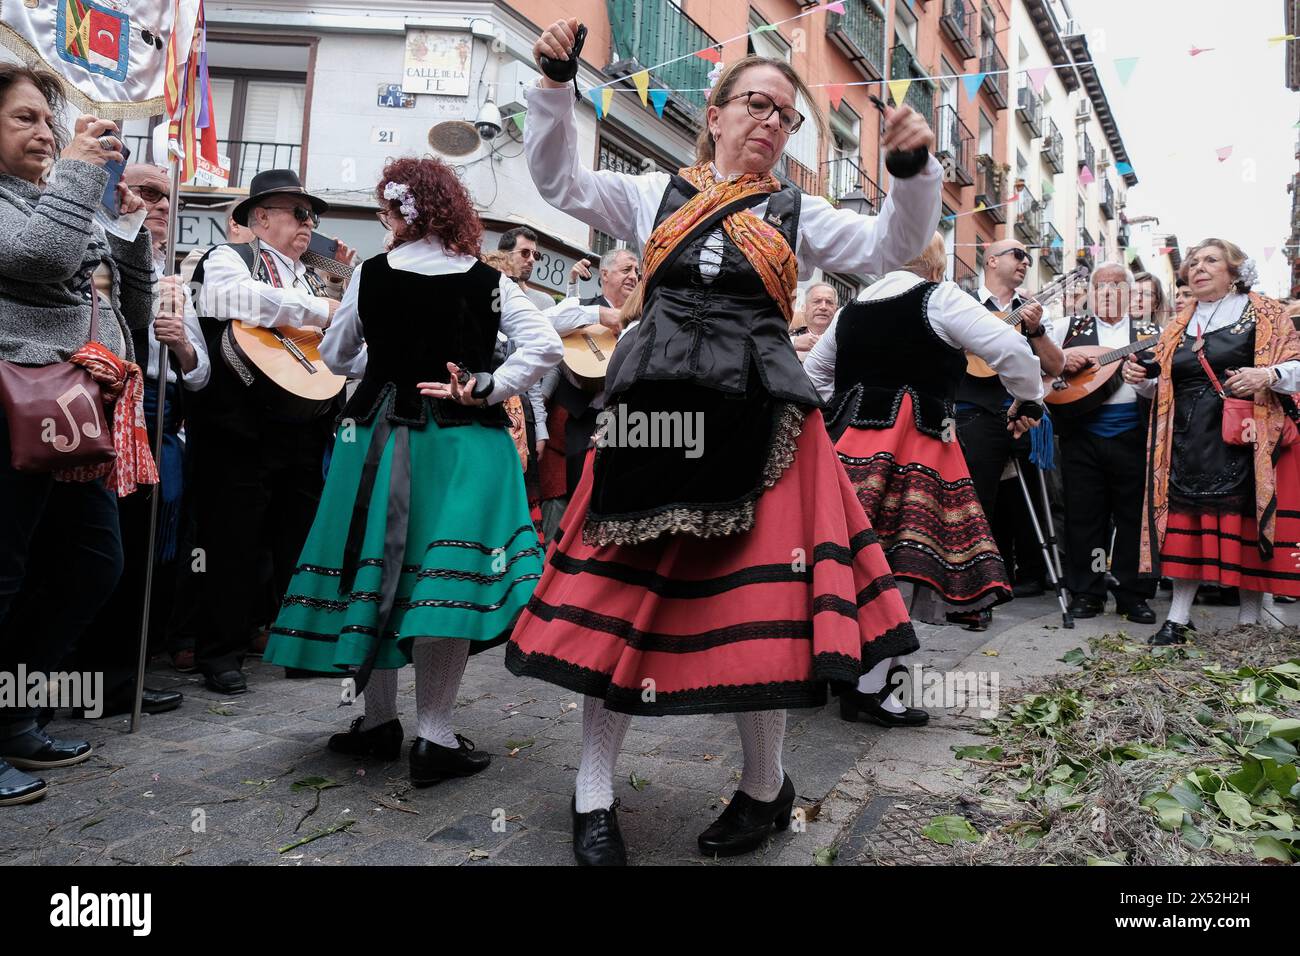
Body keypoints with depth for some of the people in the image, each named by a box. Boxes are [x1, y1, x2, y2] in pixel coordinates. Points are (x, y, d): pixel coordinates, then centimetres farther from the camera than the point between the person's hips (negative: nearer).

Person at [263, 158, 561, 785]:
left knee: (376, 575, 11)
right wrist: (487, 389, -8)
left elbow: (334, 357, 12)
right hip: (463, 444, -1)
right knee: (445, 582, -2)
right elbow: (545, 346, -11)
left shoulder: (372, 274, 1)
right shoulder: (488, 282, -1)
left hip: (381, 437, 1)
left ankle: (378, 721, 22)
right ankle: (434, 737, 1)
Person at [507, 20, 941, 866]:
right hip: (654, 410, 1)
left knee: (757, 603, -2)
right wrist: (554, 84, 0)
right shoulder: (656, 196, 16)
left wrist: (915, 169, -9)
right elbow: (560, 179, 13)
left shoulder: (797, 214, 15)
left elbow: (894, 246, 8)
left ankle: (765, 788, 20)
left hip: (756, 417, 0)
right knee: (618, 592, 1)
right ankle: (595, 795, 16)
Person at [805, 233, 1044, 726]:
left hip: (848, 435, 7)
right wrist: (1028, 401, 10)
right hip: (913, 441, -7)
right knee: (898, 561, -7)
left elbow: (813, 371, 25)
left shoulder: (853, 307, 17)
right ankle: (870, 686, -7)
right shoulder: (940, 298, -1)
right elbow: (1012, 349, -5)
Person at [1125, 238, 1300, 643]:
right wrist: (1141, 380, 1)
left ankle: (1248, 621, 11)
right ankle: (1178, 617, 9)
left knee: (1247, 526, -1)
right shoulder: (1179, 326, 17)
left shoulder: (1263, 314, 5)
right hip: (1189, 441, 4)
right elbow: (1163, 390, 21)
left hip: (1243, 439, -4)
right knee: (1187, 523, 3)